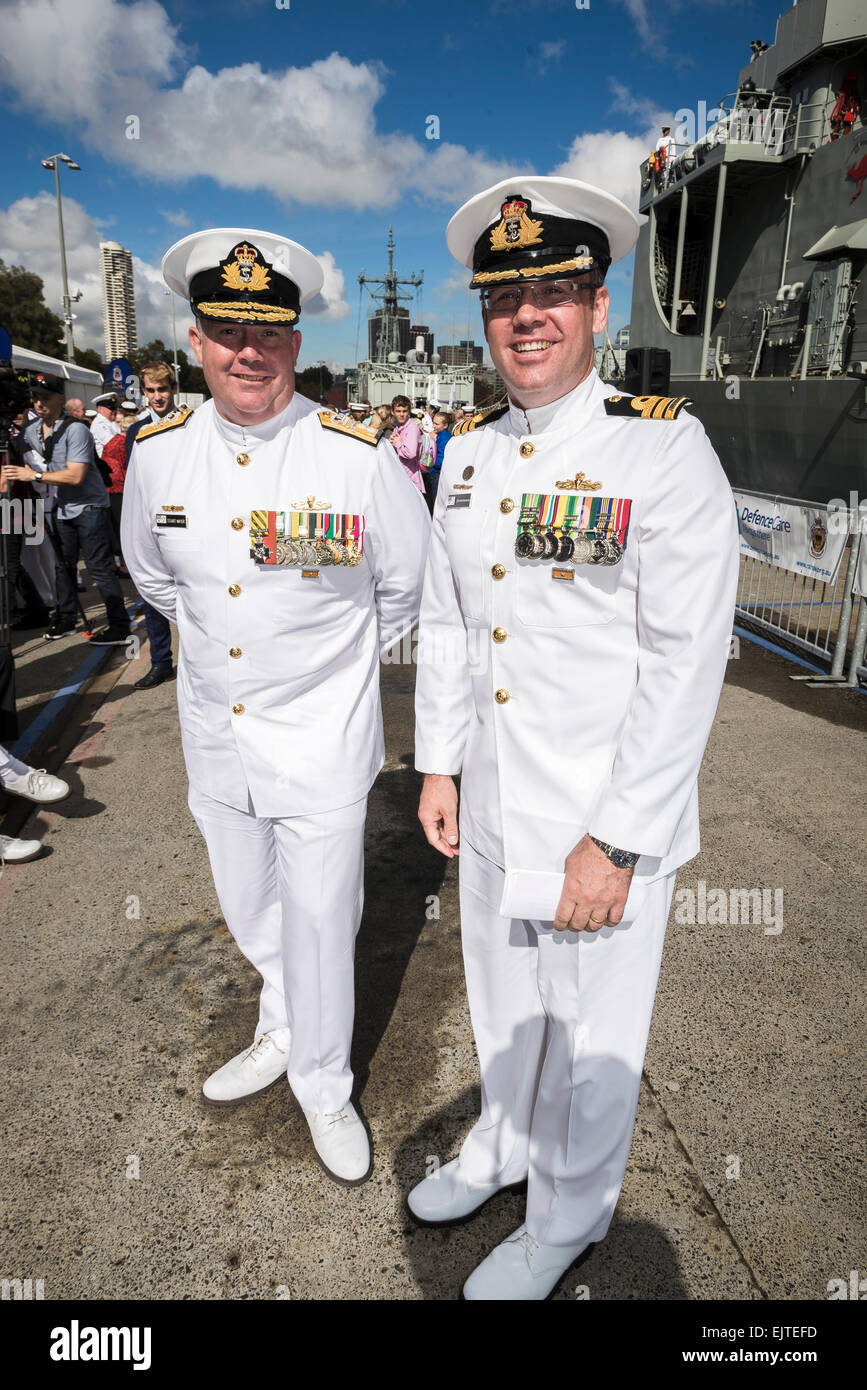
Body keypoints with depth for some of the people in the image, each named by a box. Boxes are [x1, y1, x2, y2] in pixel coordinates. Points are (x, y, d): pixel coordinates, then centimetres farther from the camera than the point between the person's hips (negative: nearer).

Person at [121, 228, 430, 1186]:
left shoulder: (358, 455, -14)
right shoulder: (157, 452, -3)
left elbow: (409, 587, 0)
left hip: (320, 738, -4)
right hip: (214, 732, 4)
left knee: (319, 921, 8)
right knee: (248, 911, 21)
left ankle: (323, 1085, 33)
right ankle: (281, 1034, 49)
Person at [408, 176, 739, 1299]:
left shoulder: (666, 449, -15)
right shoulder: (469, 452, 4)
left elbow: (686, 661, -18)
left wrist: (614, 840, -18)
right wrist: (439, 765, 9)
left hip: (607, 815, -5)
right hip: (491, 803, 6)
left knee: (588, 1034, 16)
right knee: (502, 998, 26)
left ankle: (566, 1217, 44)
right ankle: (502, 1142, 54)